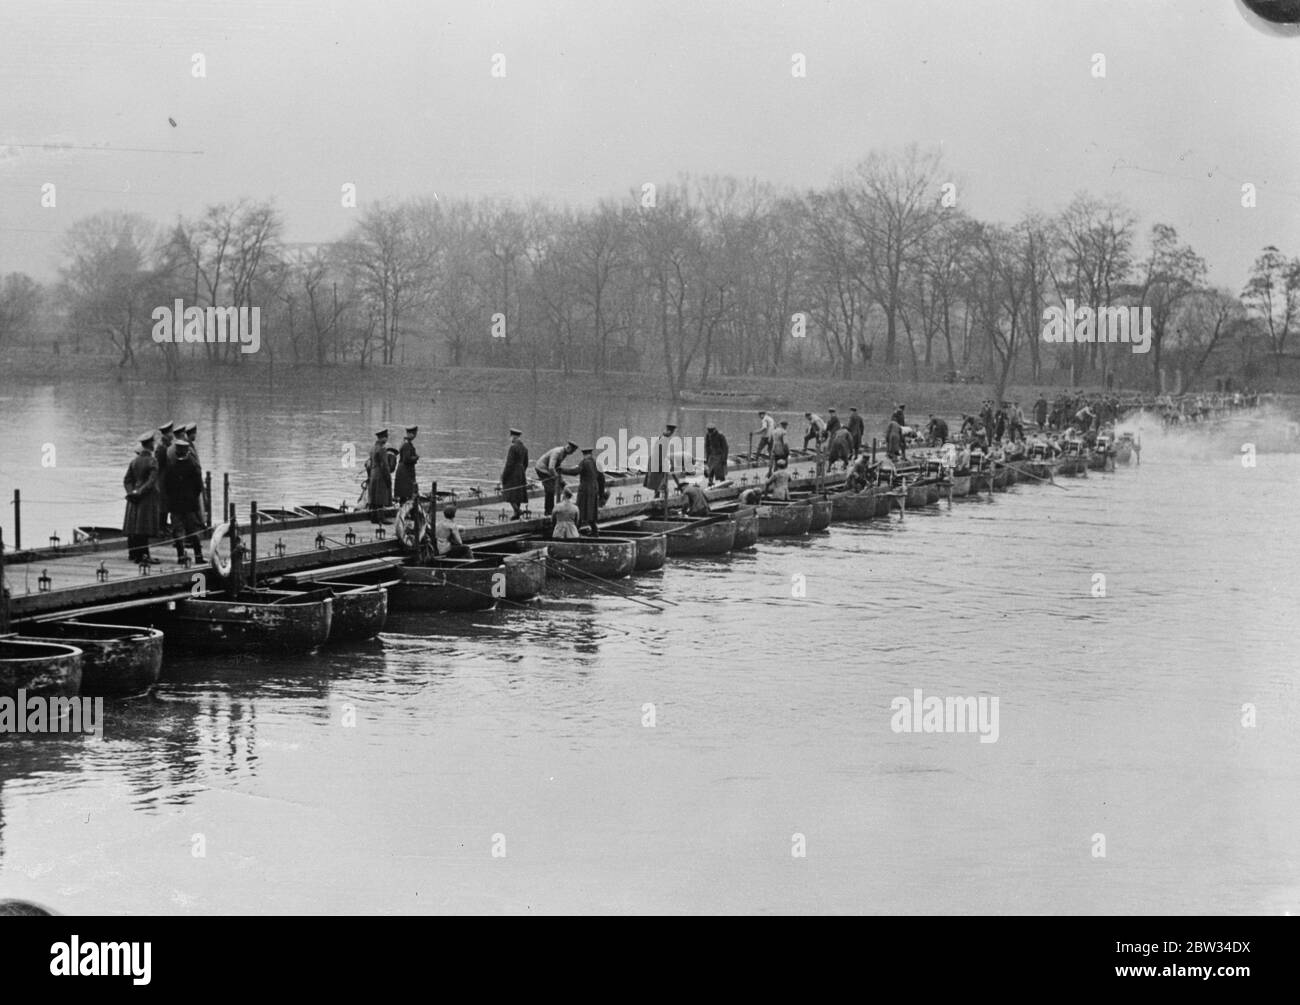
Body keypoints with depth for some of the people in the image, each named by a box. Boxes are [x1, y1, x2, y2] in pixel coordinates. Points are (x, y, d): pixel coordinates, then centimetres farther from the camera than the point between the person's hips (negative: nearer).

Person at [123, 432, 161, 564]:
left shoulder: (134, 461, 8)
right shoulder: (152, 461, -11)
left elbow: (127, 480, 6)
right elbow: (151, 481, -19)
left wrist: (132, 492, -4)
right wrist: (139, 493, -16)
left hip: (135, 498, 6)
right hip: (148, 498, -6)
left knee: (133, 526, 8)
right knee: (144, 527, -7)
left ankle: (134, 553, 13)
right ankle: (142, 555, -9)